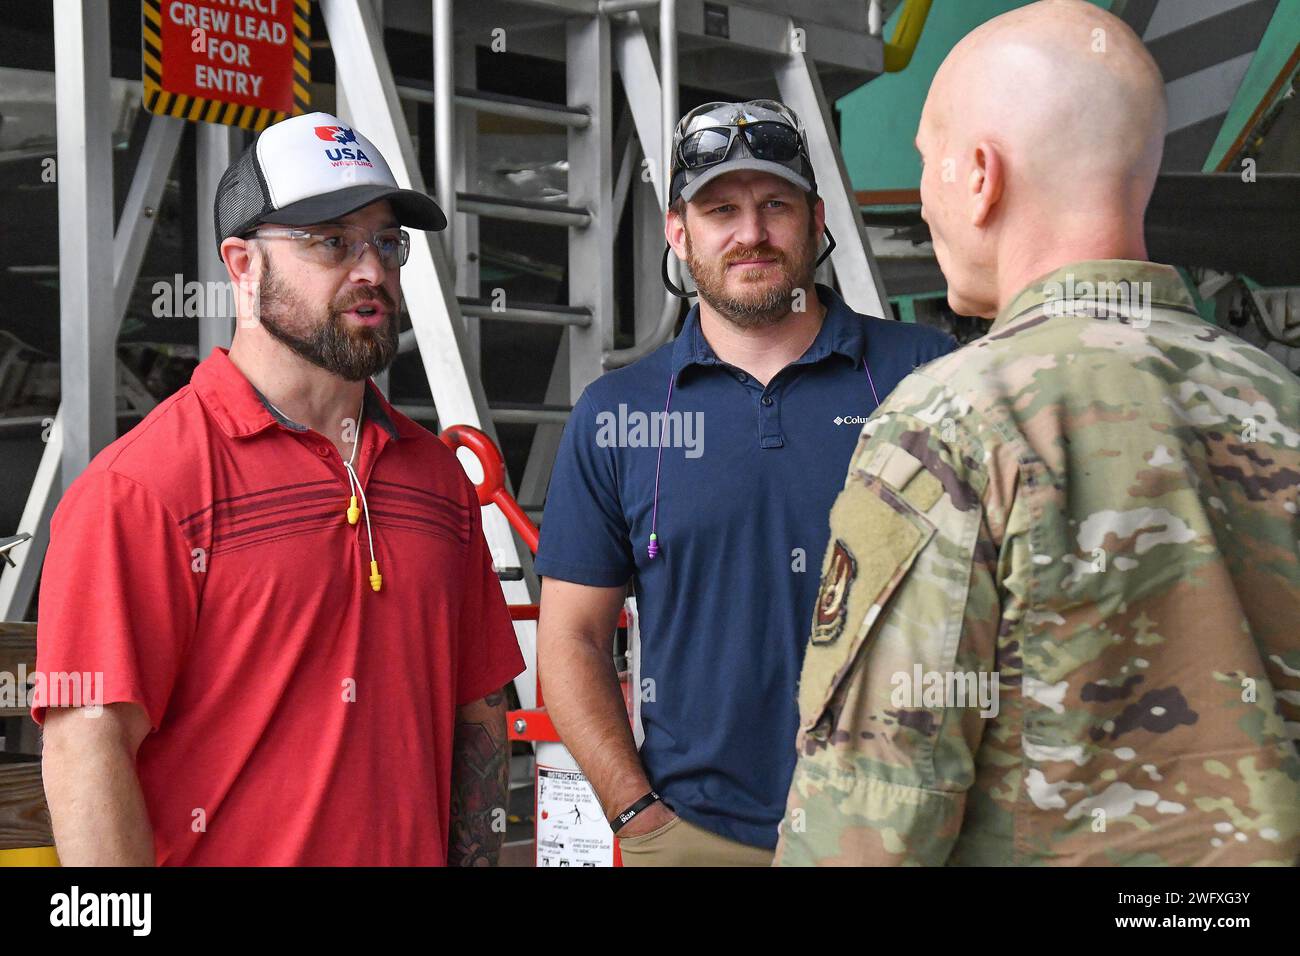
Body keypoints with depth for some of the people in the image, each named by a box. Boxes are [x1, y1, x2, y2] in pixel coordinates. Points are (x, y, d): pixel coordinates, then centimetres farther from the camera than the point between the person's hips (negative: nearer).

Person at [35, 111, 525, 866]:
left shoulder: (439, 476, 7)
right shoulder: (137, 489, -13)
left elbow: (480, 713, 10)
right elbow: (87, 748, -19)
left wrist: (473, 857, 2)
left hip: (414, 852, 6)